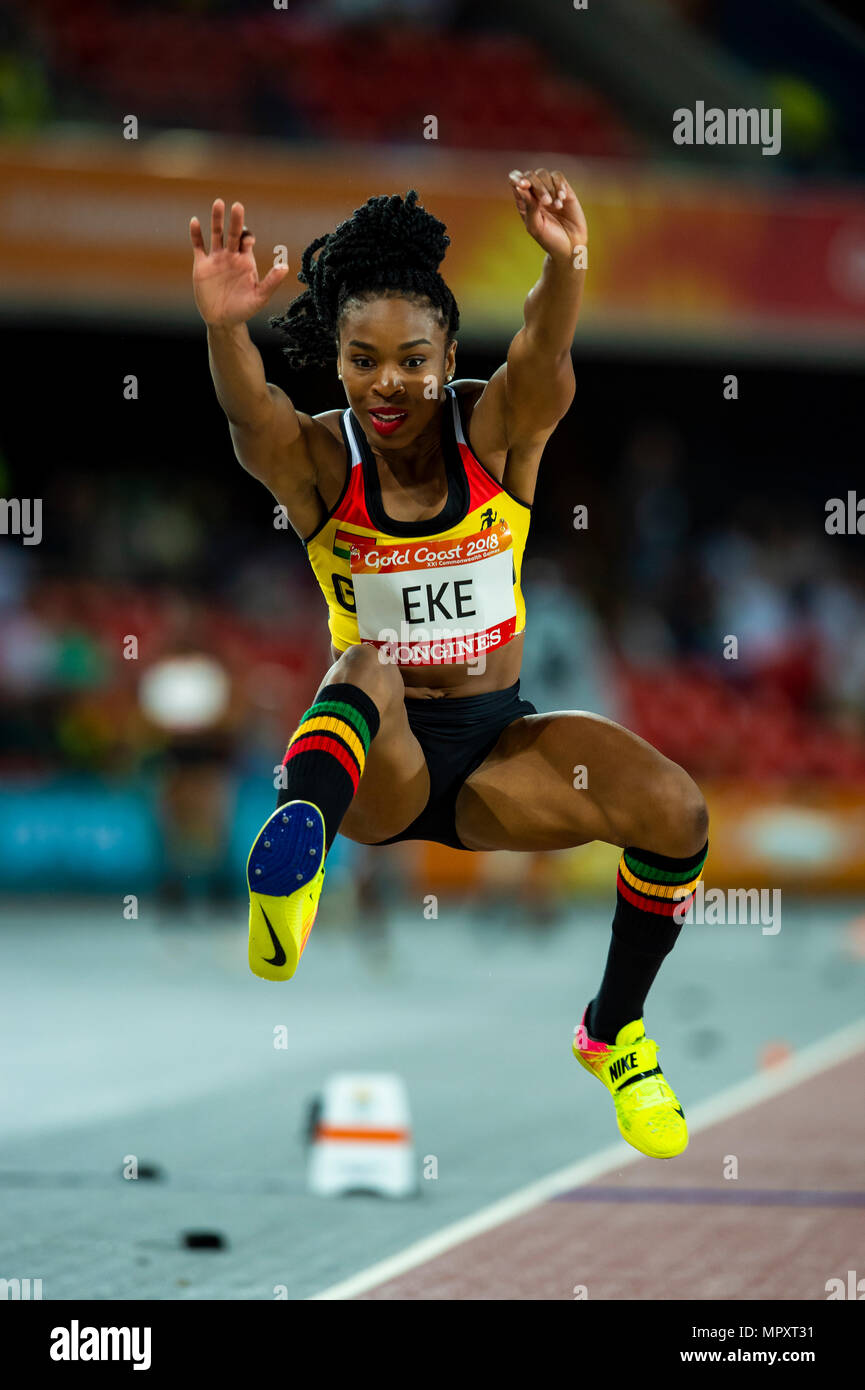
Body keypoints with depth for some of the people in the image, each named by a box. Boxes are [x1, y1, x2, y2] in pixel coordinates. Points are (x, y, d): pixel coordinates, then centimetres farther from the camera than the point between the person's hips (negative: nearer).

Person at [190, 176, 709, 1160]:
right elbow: (251, 417, -34)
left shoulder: (498, 434, -7)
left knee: (674, 811, -21)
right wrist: (224, 330, -57)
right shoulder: (318, 460, -10)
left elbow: (542, 359, -30)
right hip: (375, 763, -2)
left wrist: (566, 269, -54)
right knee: (367, 668, -35)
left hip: (494, 747, 2)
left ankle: (613, 1033, 4)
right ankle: (297, 836, -68)